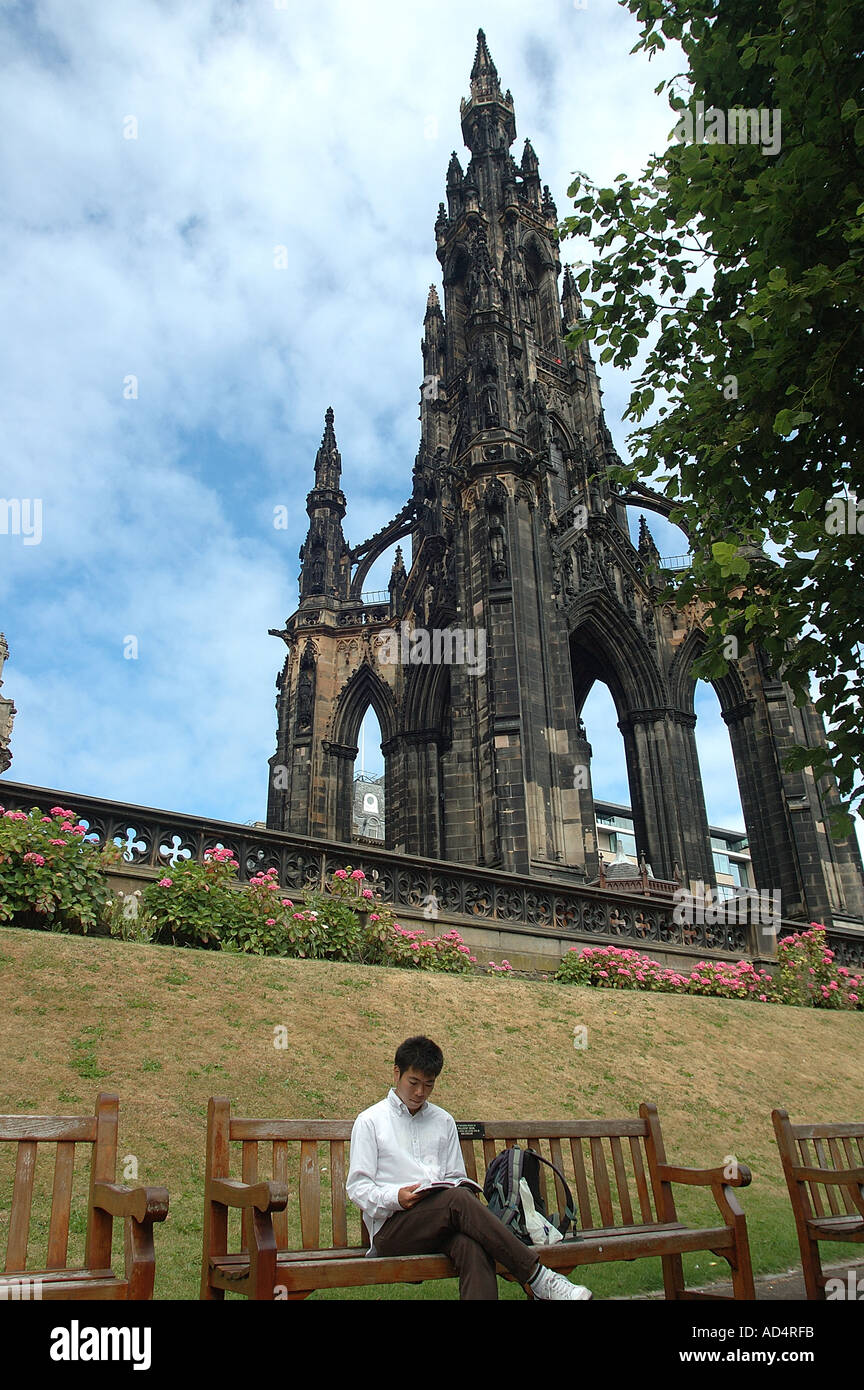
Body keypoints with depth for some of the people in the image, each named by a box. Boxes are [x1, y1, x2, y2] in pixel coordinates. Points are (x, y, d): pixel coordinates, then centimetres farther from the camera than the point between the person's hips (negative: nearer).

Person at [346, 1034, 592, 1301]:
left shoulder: (444, 1121, 21)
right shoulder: (369, 1121, 8)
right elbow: (357, 1187, 3)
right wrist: (395, 1198, -16)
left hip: (441, 1223, 3)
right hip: (391, 1226, -3)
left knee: (472, 1245, -34)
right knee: (458, 1198, -32)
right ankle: (538, 1279, -30)